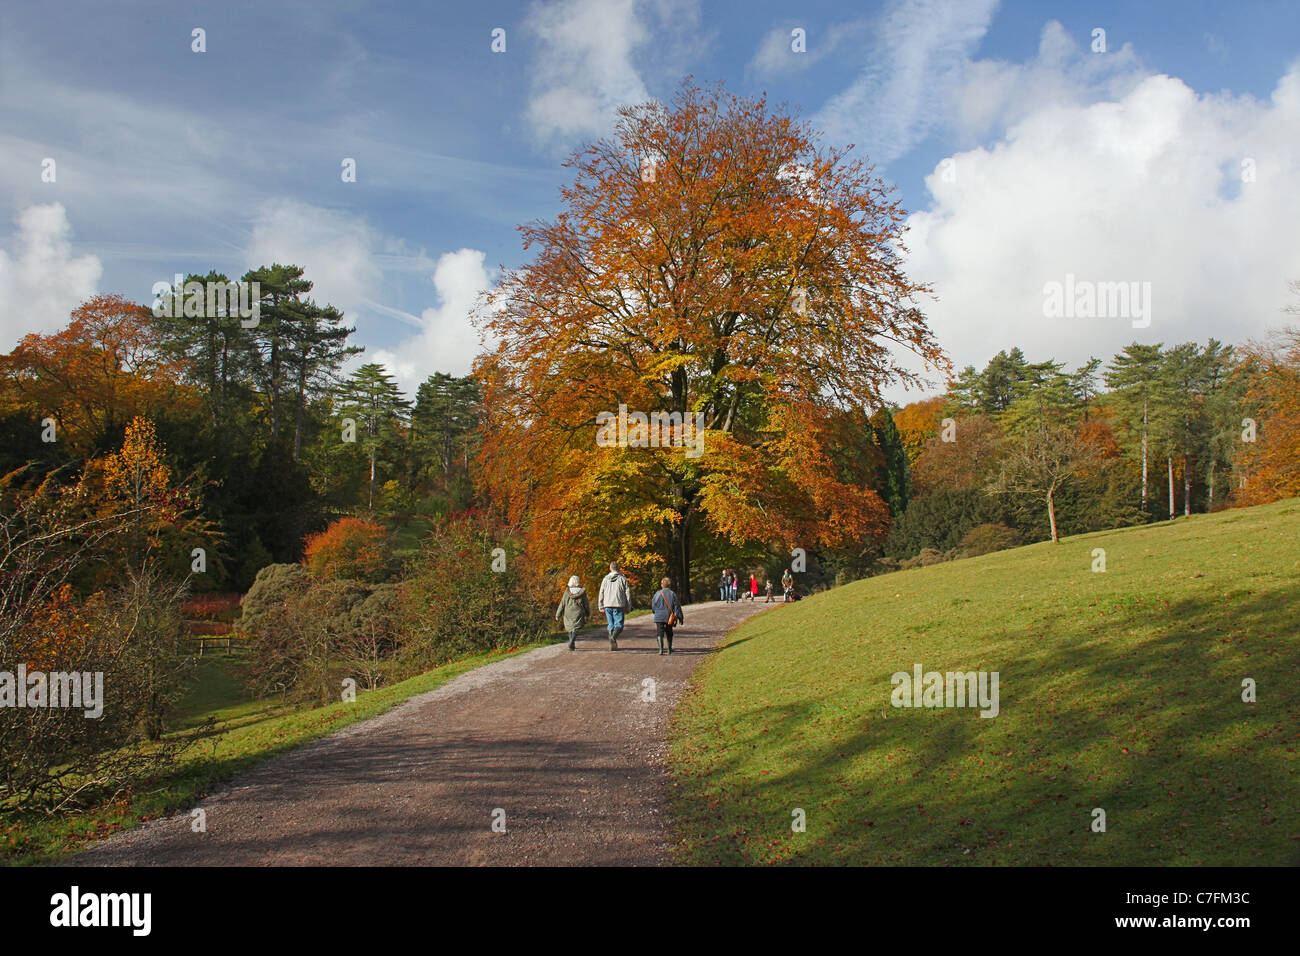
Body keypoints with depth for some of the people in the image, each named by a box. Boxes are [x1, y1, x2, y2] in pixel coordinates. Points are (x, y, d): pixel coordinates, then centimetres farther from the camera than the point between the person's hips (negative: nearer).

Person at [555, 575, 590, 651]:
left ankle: (572, 645, 25)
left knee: (570, 629, 19)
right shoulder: (582, 591, -4)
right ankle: (571, 642, -25)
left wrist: (558, 615, 5)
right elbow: (586, 603, 3)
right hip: (578, 613, -2)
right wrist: (588, 614, 16)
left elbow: (562, 604, -1)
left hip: (568, 613, 2)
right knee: (576, 629, -1)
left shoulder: (567, 591, -3)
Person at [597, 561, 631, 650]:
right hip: (619, 606, -2)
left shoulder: (606, 579, 6)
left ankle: (612, 644, 8)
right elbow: (627, 594, 0)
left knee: (611, 625, 10)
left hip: (608, 606, 3)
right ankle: (614, 636, -26)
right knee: (619, 624, 2)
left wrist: (601, 607, 12)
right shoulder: (622, 579, 0)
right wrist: (628, 608, 6)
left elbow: (601, 594, 6)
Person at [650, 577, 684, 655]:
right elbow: (677, 606, -2)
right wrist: (680, 617, 4)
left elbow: (653, 605, 7)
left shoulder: (658, 593, -2)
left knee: (659, 633, -4)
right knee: (669, 633, 18)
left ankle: (661, 650, -21)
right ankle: (669, 649, 28)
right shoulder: (672, 594, -3)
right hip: (669, 617, 1)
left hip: (659, 617, -1)